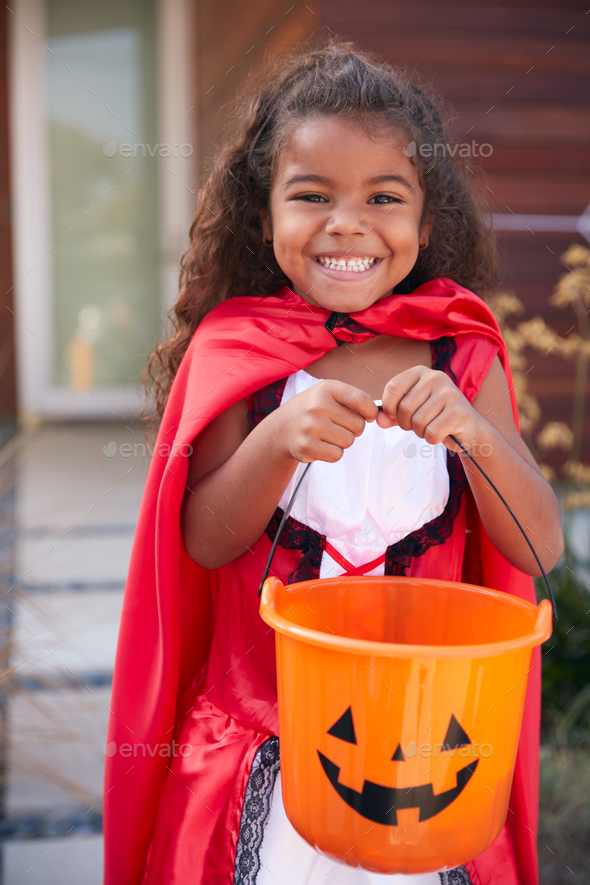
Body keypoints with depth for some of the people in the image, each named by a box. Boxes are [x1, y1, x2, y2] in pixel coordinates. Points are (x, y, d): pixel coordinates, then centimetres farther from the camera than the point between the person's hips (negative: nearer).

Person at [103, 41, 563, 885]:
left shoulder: (462, 357, -5)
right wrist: (281, 437, -25)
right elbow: (204, 542, -8)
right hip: (258, 736, 0)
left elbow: (539, 548, -8)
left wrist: (471, 429, -25)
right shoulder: (238, 351, -7)